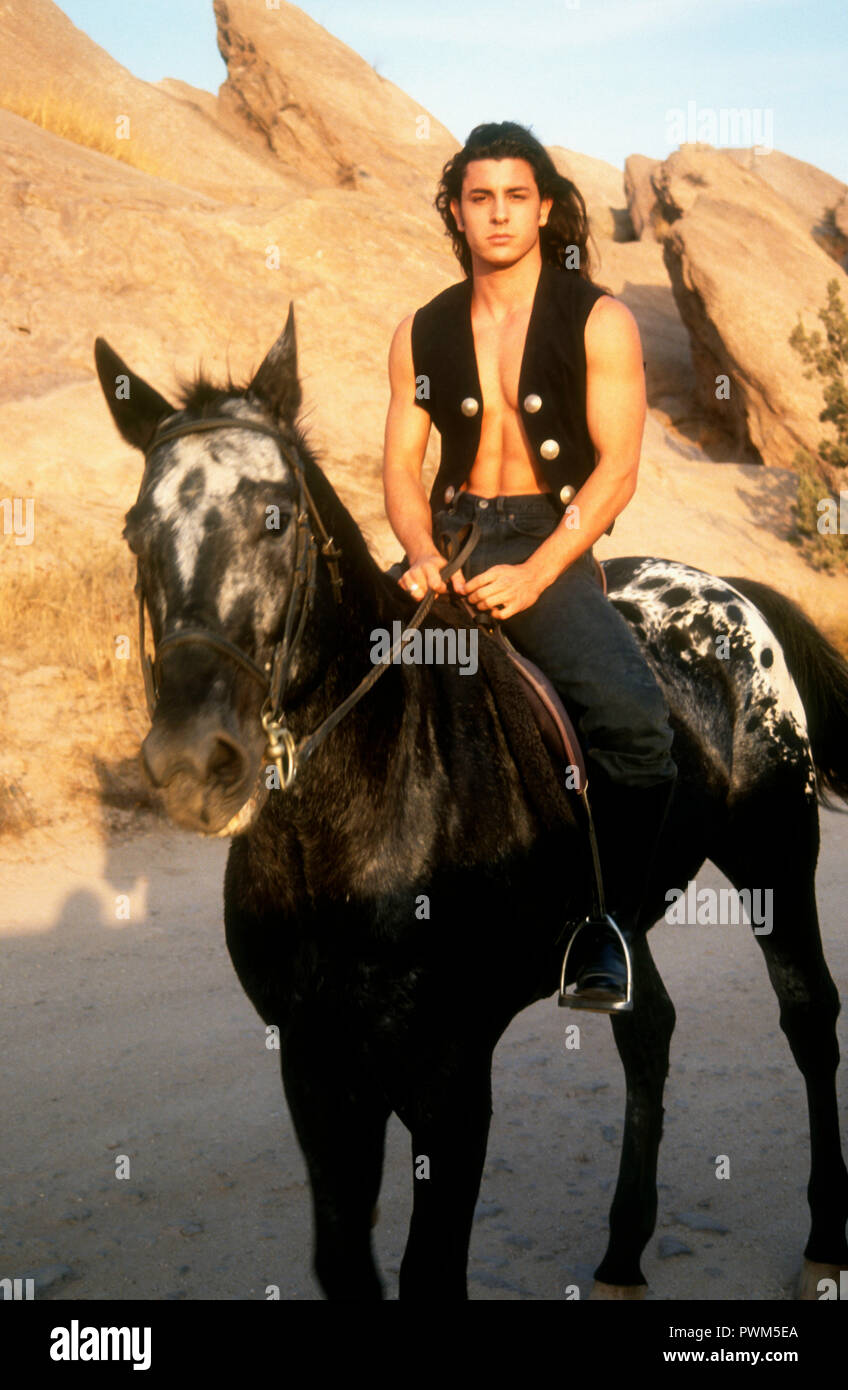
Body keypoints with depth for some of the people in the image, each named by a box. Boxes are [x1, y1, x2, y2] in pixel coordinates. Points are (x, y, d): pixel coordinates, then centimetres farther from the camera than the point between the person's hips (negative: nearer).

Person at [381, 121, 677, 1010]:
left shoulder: (599, 322, 3)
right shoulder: (422, 333, 13)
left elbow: (616, 468, -5)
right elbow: (401, 464, 10)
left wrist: (532, 577, -18)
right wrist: (422, 556, -12)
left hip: (553, 545, -3)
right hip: (450, 539, 4)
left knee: (635, 722, -29)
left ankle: (605, 929, -7)